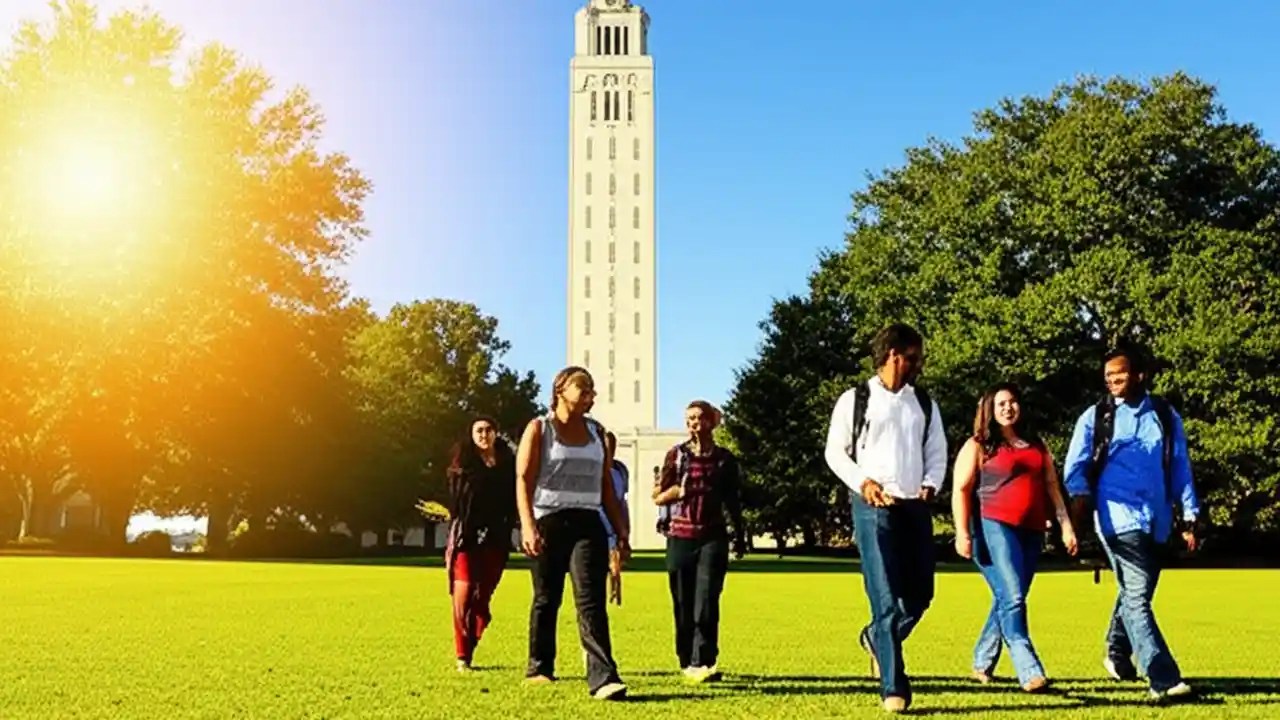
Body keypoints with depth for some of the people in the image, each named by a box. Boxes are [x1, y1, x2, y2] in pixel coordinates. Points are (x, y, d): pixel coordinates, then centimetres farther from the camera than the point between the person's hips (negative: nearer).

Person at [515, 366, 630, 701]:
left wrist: (621, 532, 12)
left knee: (591, 600, -9)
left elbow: (607, 488, 18)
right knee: (547, 598, 8)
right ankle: (539, 667, 25)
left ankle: (603, 677, -18)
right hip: (549, 522, -3)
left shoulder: (596, 432, 15)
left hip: (587, 523, 3)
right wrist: (528, 526, -20)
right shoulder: (539, 429, 1)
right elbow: (524, 480, -8)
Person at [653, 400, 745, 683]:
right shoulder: (676, 455, 6)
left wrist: (740, 537, 18)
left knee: (706, 603, -11)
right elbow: (658, 497, 5)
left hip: (713, 537, -1)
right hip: (681, 537, 1)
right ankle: (687, 662, 16)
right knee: (683, 604, 4)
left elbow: (733, 501, 15)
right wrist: (680, 490, -14)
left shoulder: (724, 458, 7)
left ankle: (702, 662, -13)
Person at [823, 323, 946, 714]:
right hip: (873, 506, -4)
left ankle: (876, 638, 36)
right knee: (887, 599, -7)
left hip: (915, 506, 5)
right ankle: (894, 688, -1)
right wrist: (862, 482, -12)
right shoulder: (855, 400, 0)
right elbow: (835, 451, 3)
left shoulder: (924, 403, 12)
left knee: (920, 593, 7)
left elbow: (937, 451, 15)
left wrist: (930, 484, -4)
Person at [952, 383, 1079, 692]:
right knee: (1012, 599, -15)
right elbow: (961, 490, -2)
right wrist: (963, 533, -12)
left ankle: (982, 662, 23)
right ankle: (1030, 672, -18)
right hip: (994, 527, -6)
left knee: (1007, 600, 9)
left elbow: (1052, 487, 19)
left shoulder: (1037, 446, 20)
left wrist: (1066, 525, 9)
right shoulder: (978, 446, 4)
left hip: (1031, 532, 6)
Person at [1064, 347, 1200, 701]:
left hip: (1156, 520, 4)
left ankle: (1118, 653, 41)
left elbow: (1180, 468, 12)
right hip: (1118, 517, -4)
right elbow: (1075, 465, 1)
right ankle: (1163, 678, -14)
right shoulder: (1095, 417, 3)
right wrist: (1080, 494, -18)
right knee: (1137, 595, -12)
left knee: (1136, 592, 18)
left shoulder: (1166, 416, 10)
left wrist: (1190, 515, 8)